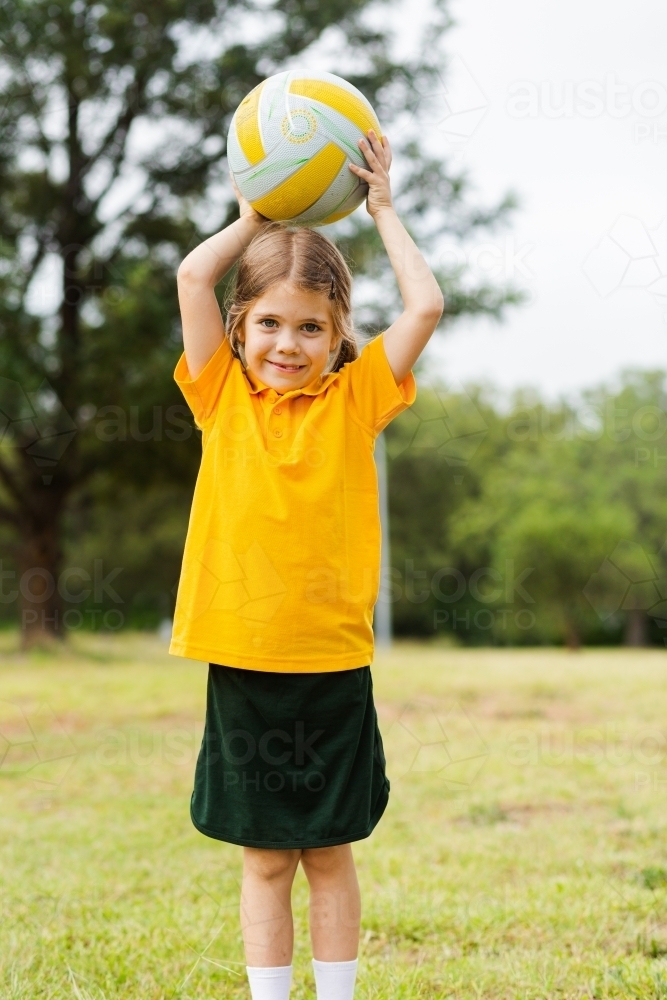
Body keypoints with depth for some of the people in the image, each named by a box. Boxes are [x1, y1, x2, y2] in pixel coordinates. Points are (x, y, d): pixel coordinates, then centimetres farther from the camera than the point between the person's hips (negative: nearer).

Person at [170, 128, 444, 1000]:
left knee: (330, 853, 11)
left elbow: (425, 306, -5)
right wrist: (260, 214, 7)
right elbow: (193, 276, -5)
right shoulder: (225, 397, 3)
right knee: (265, 858, 10)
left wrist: (382, 208, 4)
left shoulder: (355, 397, 3)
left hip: (334, 667, 0)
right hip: (243, 664, 0)